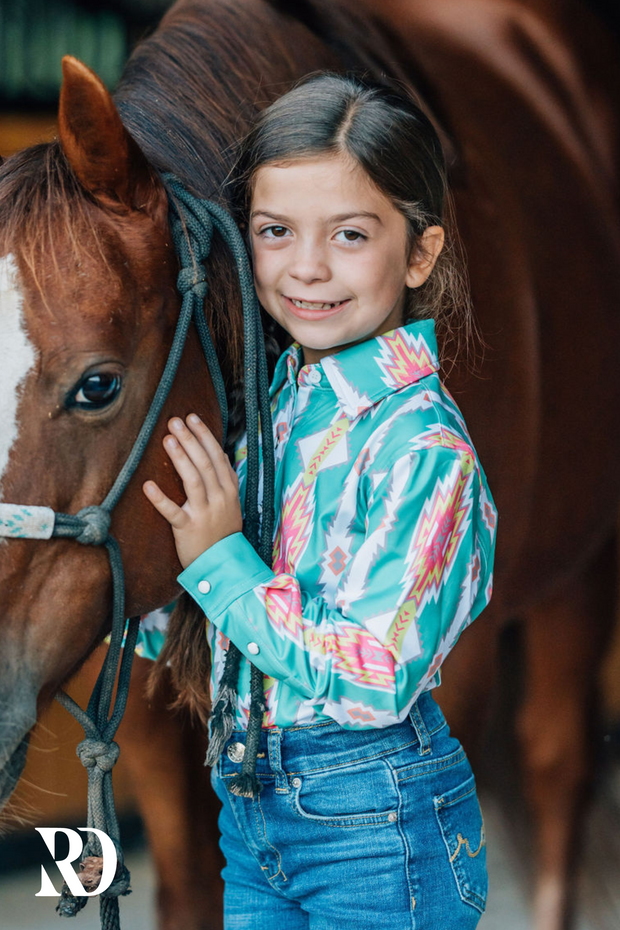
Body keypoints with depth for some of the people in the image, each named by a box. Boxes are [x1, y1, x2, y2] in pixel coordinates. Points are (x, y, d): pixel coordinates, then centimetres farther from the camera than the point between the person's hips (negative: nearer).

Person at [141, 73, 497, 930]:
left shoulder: (423, 447, -19)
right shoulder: (275, 393, 4)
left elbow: (377, 682, -24)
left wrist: (219, 564, -20)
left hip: (377, 834, -7)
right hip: (249, 803, 7)